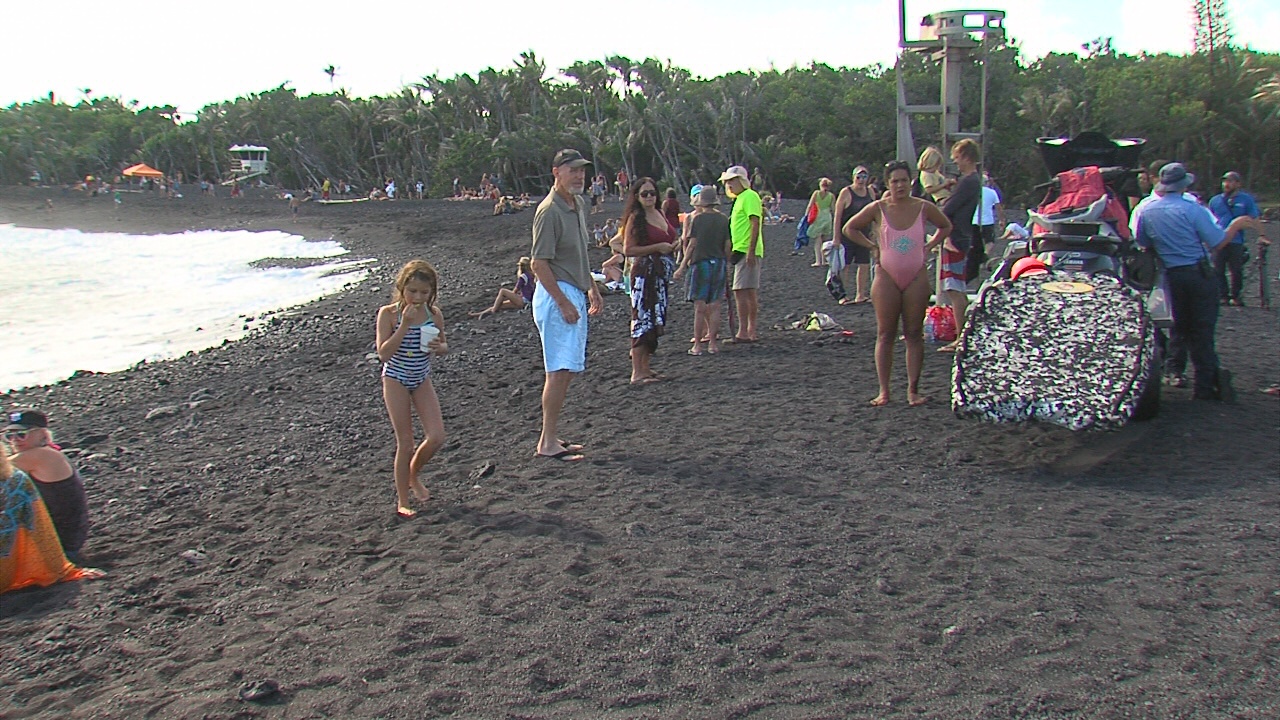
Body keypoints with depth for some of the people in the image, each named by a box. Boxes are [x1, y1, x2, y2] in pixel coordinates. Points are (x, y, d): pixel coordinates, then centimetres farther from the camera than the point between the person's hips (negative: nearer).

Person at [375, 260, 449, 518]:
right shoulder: (388, 314, -14)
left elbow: (443, 346, 10)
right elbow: (383, 353, -20)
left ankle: (413, 475, 25)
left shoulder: (434, 314, -4)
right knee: (406, 443, -1)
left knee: (436, 437, -5)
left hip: (422, 380, 4)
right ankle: (402, 501, 13)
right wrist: (405, 325, -28)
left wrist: (439, 347, -15)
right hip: (396, 380, -4)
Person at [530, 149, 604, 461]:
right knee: (560, 371, -10)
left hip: (575, 294, 10)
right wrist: (564, 304, -21)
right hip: (556, 295, -10)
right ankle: (547, 443, -5)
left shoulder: (579, 204, 12)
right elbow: (539, 263, -19)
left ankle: (550, 437, 20)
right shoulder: (549, 211, -17)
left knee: (566, 370, 12)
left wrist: (592, 289, 22)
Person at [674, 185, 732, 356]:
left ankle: (698, 345, 2)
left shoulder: (697, 218, -5)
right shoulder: (723, 219, 3)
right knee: (714, 306, 6)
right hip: (719, 263, 3)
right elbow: (728, 245, 3)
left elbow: (692, 244, -8)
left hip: (701, 262, -3)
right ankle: (713, 343, 7)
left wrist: (683, 266, -3)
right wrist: (726, 263, 16)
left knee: (699, 306, 0)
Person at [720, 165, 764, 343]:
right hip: (742, 251, 10)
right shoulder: (740, 198, 20)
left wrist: (750, 251, -25)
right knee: (750, 292, 11)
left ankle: (743, 333, -14)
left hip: (747, 251, -10)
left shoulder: (749, 196, -11)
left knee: (740, 291, -13)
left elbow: (755, 224, -19)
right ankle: (751, 332, 15)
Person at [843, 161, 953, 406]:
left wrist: (929, 246, 3)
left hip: (916, 278, 1)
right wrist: (873, 247, 0)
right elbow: (849, 228, 7)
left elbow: (946, 227, 16)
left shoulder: (923, 207, -1)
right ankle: (883, 390, 3)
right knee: (885, 334, 0)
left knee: (914, 335, 3)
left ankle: (913, 390, 8)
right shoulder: (878, 208, -4)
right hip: (887, 277, -1)